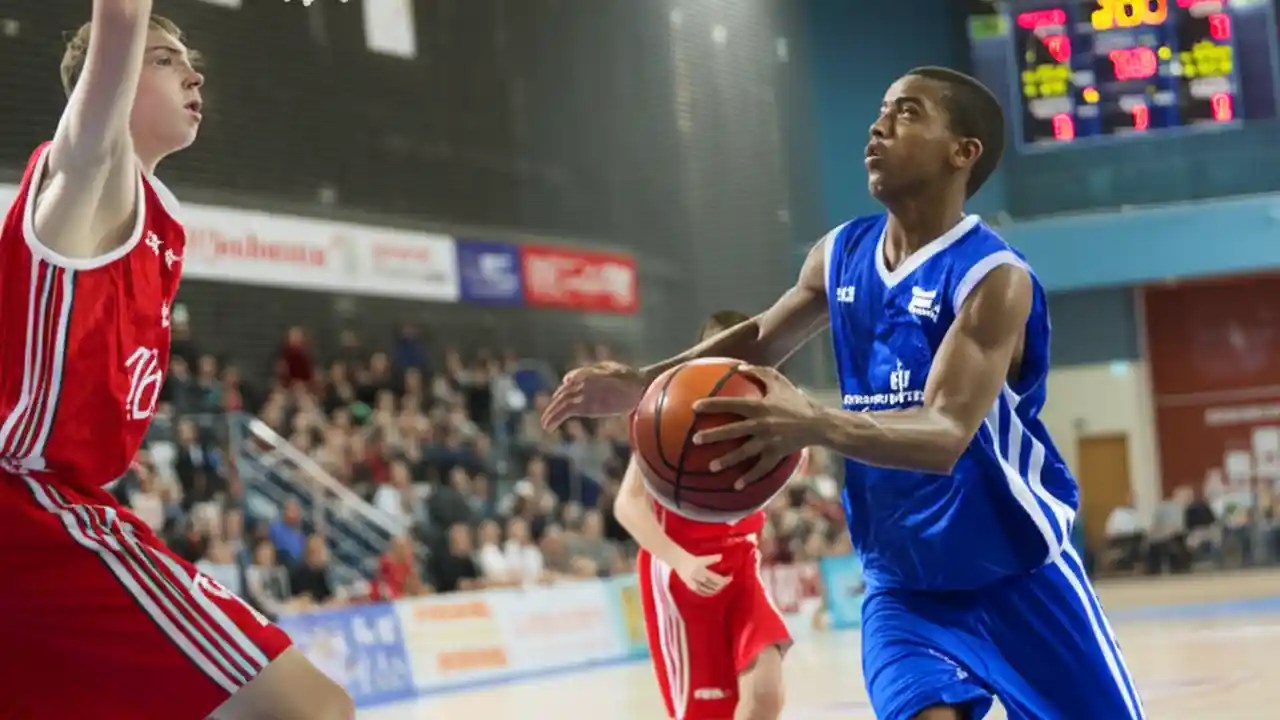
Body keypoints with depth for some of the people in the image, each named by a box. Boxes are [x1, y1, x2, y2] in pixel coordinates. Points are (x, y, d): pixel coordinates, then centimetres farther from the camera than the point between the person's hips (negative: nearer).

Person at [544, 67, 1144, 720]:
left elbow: (945, 434, -34)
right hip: (901, 586, 4)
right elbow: (761, 339, 18)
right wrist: (643, 384, 3)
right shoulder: (841, 255, -1)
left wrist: (817, 425, -52)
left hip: (1016, 578, -4)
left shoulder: (993, 278, -21)